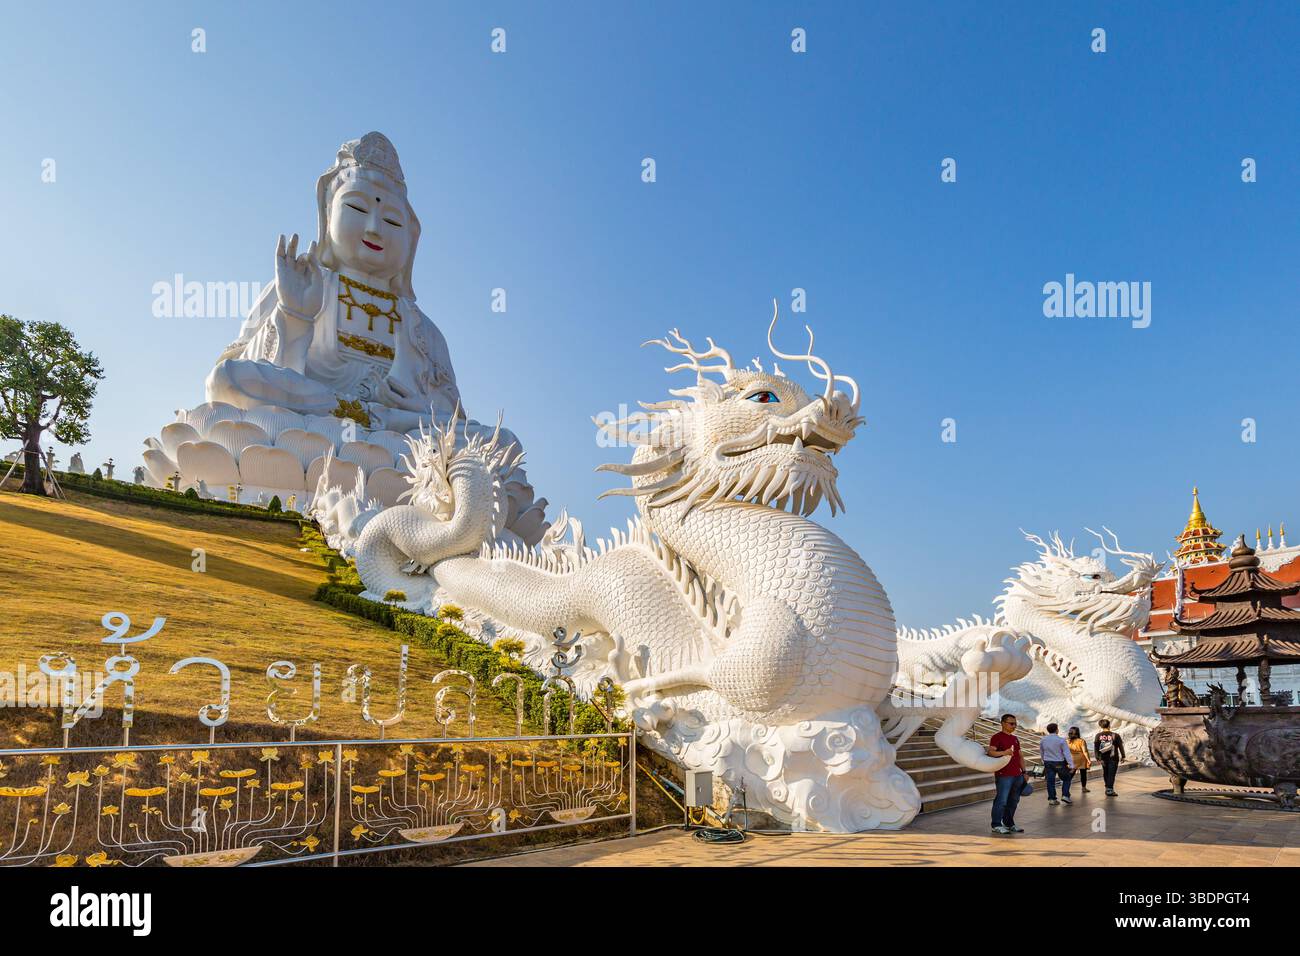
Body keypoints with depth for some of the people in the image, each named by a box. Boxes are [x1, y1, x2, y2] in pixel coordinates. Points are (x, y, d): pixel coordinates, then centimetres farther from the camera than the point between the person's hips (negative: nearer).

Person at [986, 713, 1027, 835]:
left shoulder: (1015, 738, 19)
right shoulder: (997, 737, -6)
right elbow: (990, 752, -17)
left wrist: (1024, 771, 19)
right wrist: (1004, 752, -31)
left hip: (1017, 775, 8)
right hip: (1004, 776, -8)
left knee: (1013, 801, 13)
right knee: (1001, 800, -8)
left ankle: (1009, 823, 23)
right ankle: (996, 825, -2)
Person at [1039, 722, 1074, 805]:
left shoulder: (1043, 740, 3)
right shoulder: (1061, 740, -12)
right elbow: (1067, 753, -14)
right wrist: (1071, 766, -13)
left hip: (1048, 763, 4)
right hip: (1059, 763, -4)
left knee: (1050, 781, 7)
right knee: (1066, 779, 13)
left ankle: (1051, 799, 7)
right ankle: (1065, 796, 2)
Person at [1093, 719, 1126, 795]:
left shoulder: (1098, 736, -2)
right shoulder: (1115, 735, -8)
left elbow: (1095, 748, -5)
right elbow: (1121, 747, -4)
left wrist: (1097, 758, -1)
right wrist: (1122, 756, 8)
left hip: (1103, 757, 3)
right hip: (1113, 758, -3)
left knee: (1105, 773, 17)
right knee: (1111, 774, 2)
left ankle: (1108, 788, 27)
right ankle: (1109, 790, 0)